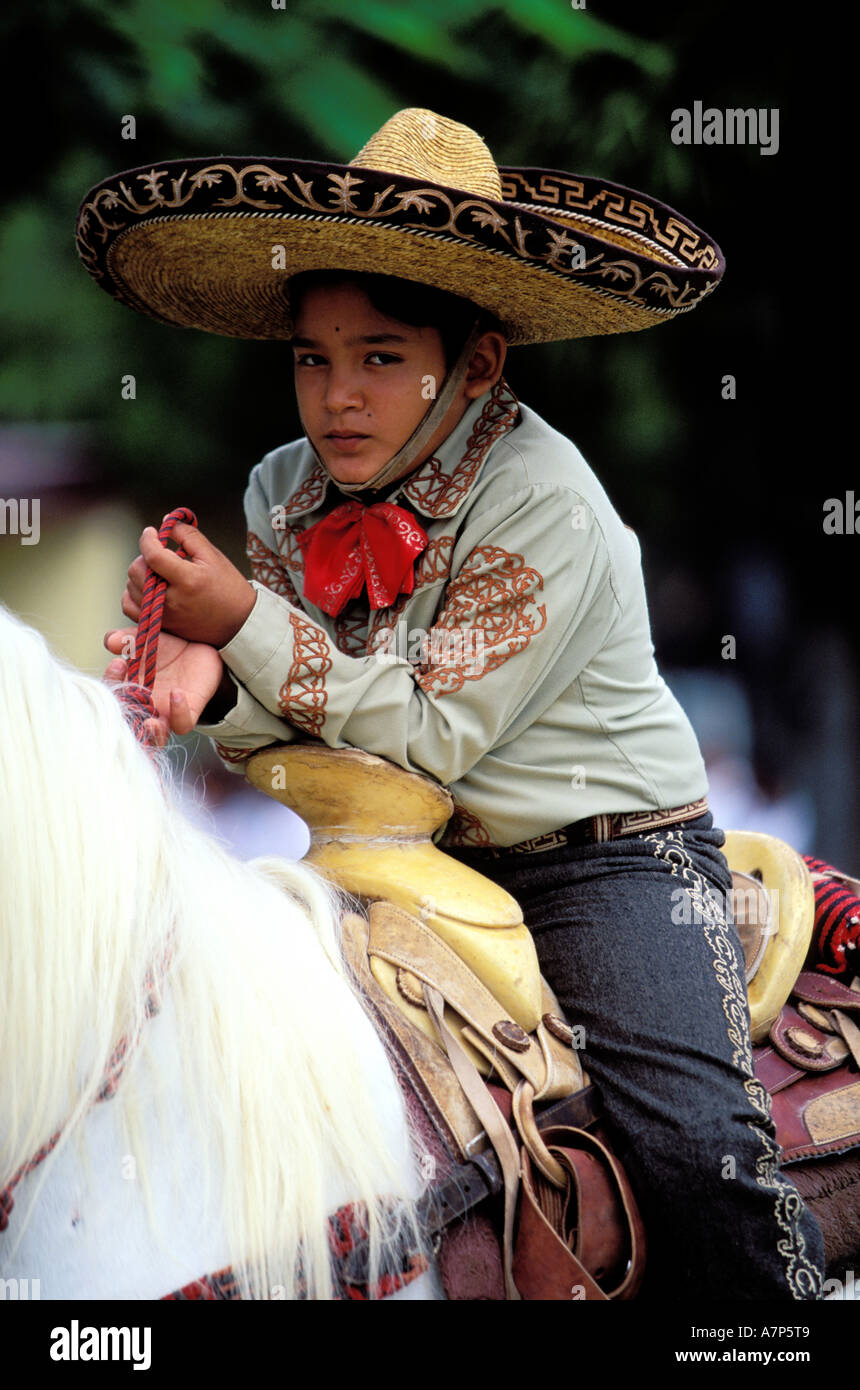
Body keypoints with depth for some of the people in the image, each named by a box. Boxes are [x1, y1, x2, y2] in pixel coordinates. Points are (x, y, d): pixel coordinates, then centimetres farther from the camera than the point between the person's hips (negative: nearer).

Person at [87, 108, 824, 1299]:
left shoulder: (545, 506, -20)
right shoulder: (286, 493, -1)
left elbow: (430, 735, -21)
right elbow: (288, 734, 1)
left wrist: (247, 621, -25)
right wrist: (211, 683, -23)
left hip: (607, 849, -6)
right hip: (408, 856, 6)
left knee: (695, 1146, -22)